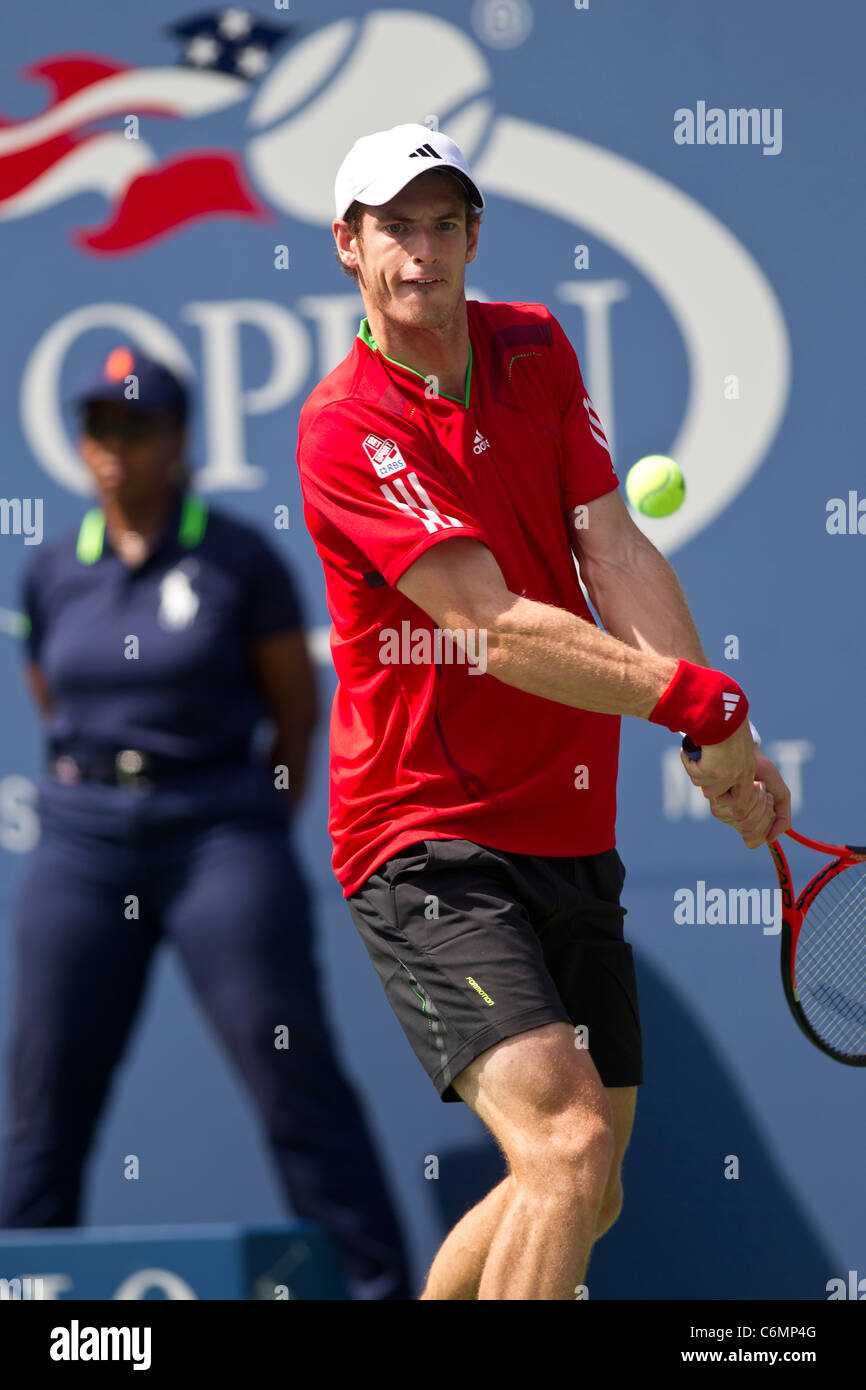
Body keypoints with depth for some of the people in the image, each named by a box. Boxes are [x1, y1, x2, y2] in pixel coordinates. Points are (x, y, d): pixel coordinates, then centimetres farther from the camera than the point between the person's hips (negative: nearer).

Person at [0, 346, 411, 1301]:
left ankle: (379, 1283, -2)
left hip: (219, 829, -4)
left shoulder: (237, 559, -2)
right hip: (84, 844, 4)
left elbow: (297, 704, 3)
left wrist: (262, 829, 5)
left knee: (295, 1075, -7)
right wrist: (89, 792, 12)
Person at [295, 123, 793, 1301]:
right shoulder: (345, 428, -14)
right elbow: (501, 626, -21)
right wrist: (699, 700, -26)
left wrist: (724, 741, -15)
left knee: (584, 1196, 12)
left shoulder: (536, 349, 8)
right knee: (566, 1144, -25)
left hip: (573, 838, 7)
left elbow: (615, 554, -2)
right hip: (429, 841, -7)